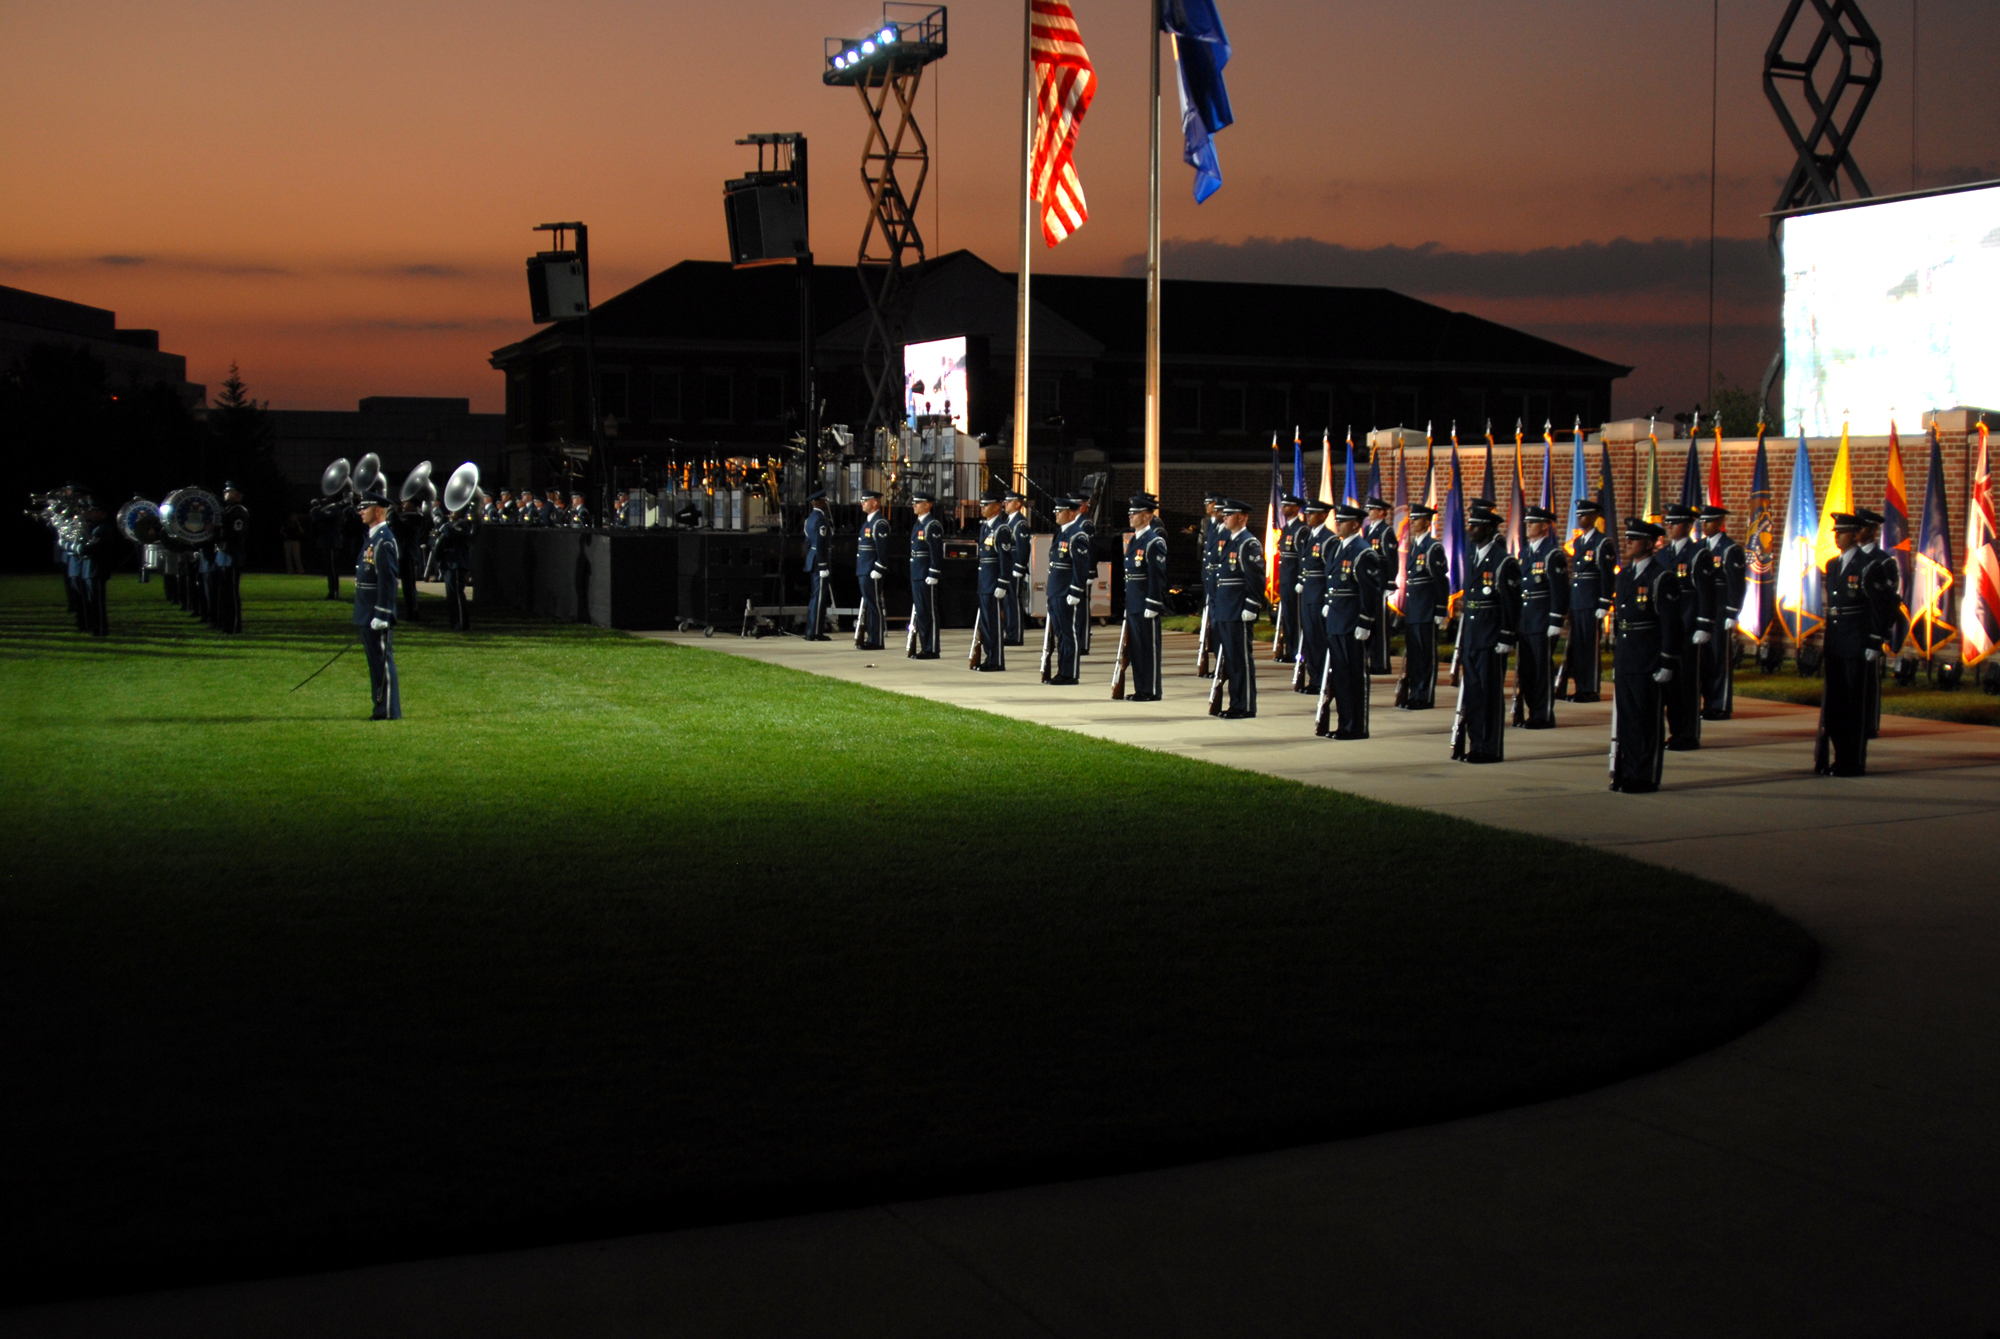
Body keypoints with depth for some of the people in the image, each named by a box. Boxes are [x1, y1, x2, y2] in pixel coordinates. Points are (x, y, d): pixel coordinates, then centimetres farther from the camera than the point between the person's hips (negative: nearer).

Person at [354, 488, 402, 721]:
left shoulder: (384, 541, -16)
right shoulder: (371, 537, 15)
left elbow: (388, 580, -21)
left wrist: (381, 616, -23)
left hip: (378, 615, -10)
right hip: (367, 614, 10)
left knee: (383, 662, -5)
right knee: (377, 663, 13)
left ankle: (389, 712, -1)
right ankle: (382, 708, 19)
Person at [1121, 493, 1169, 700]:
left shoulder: (1154, 542, -13)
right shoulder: (1133, 540, 15)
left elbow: (1158, 576, -16)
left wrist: (1152, 606, -19)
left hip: (1146, 606, -9)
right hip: (1133, 605, 9)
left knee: (1149, 647, -3)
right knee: (1135, 648, 12)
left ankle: (1153, 691, 2)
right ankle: (1141, 689, 19)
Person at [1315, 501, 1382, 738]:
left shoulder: (1363, 553, -14)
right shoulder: (1335, 548, 12)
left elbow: (1371, 592, -17)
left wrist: (1364, 625, -19)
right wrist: (1328, 605, 16)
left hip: (1353, 625, -9)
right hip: (1335, 621, 9)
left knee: (1356, 676, 0)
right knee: (1339, 673, 12)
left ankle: (1357, 728, 6)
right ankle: (1345, 724, 21)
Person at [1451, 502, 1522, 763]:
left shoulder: (1504, 562, -10)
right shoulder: (1474, 558, 14)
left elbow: (1512, 605, -12)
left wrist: (1506, 641, -15)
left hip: (1492, 641, -8)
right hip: (1471, 639, 8)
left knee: (1490, 694, -2)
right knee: (1471, 692, 10)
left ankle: (1490, 749, 4)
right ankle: (1475, 746, 17)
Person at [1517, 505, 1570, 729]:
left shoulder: (1553, 554, -9)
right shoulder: (1524, 552, 15)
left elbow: (1560, 590, -13)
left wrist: (1556, 622, -17)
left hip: (1543, 622, -8)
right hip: (1524, 621, 8)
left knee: (1543, 668, -4)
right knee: (1526, 668, 10)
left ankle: (1544, 716, 2)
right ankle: (1532, 713, 18)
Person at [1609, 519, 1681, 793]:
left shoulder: (1662, 578, -9)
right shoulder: (1624, 575, 14)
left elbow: (1670, 624, -12)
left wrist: (1667, 665, -15)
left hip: (1649, 664, -7)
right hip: (1625, 662, 7)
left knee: (1649, 721, 0)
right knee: (1626, 719, 10)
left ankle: (1646, 778, 6)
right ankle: (1627, 773, 18)